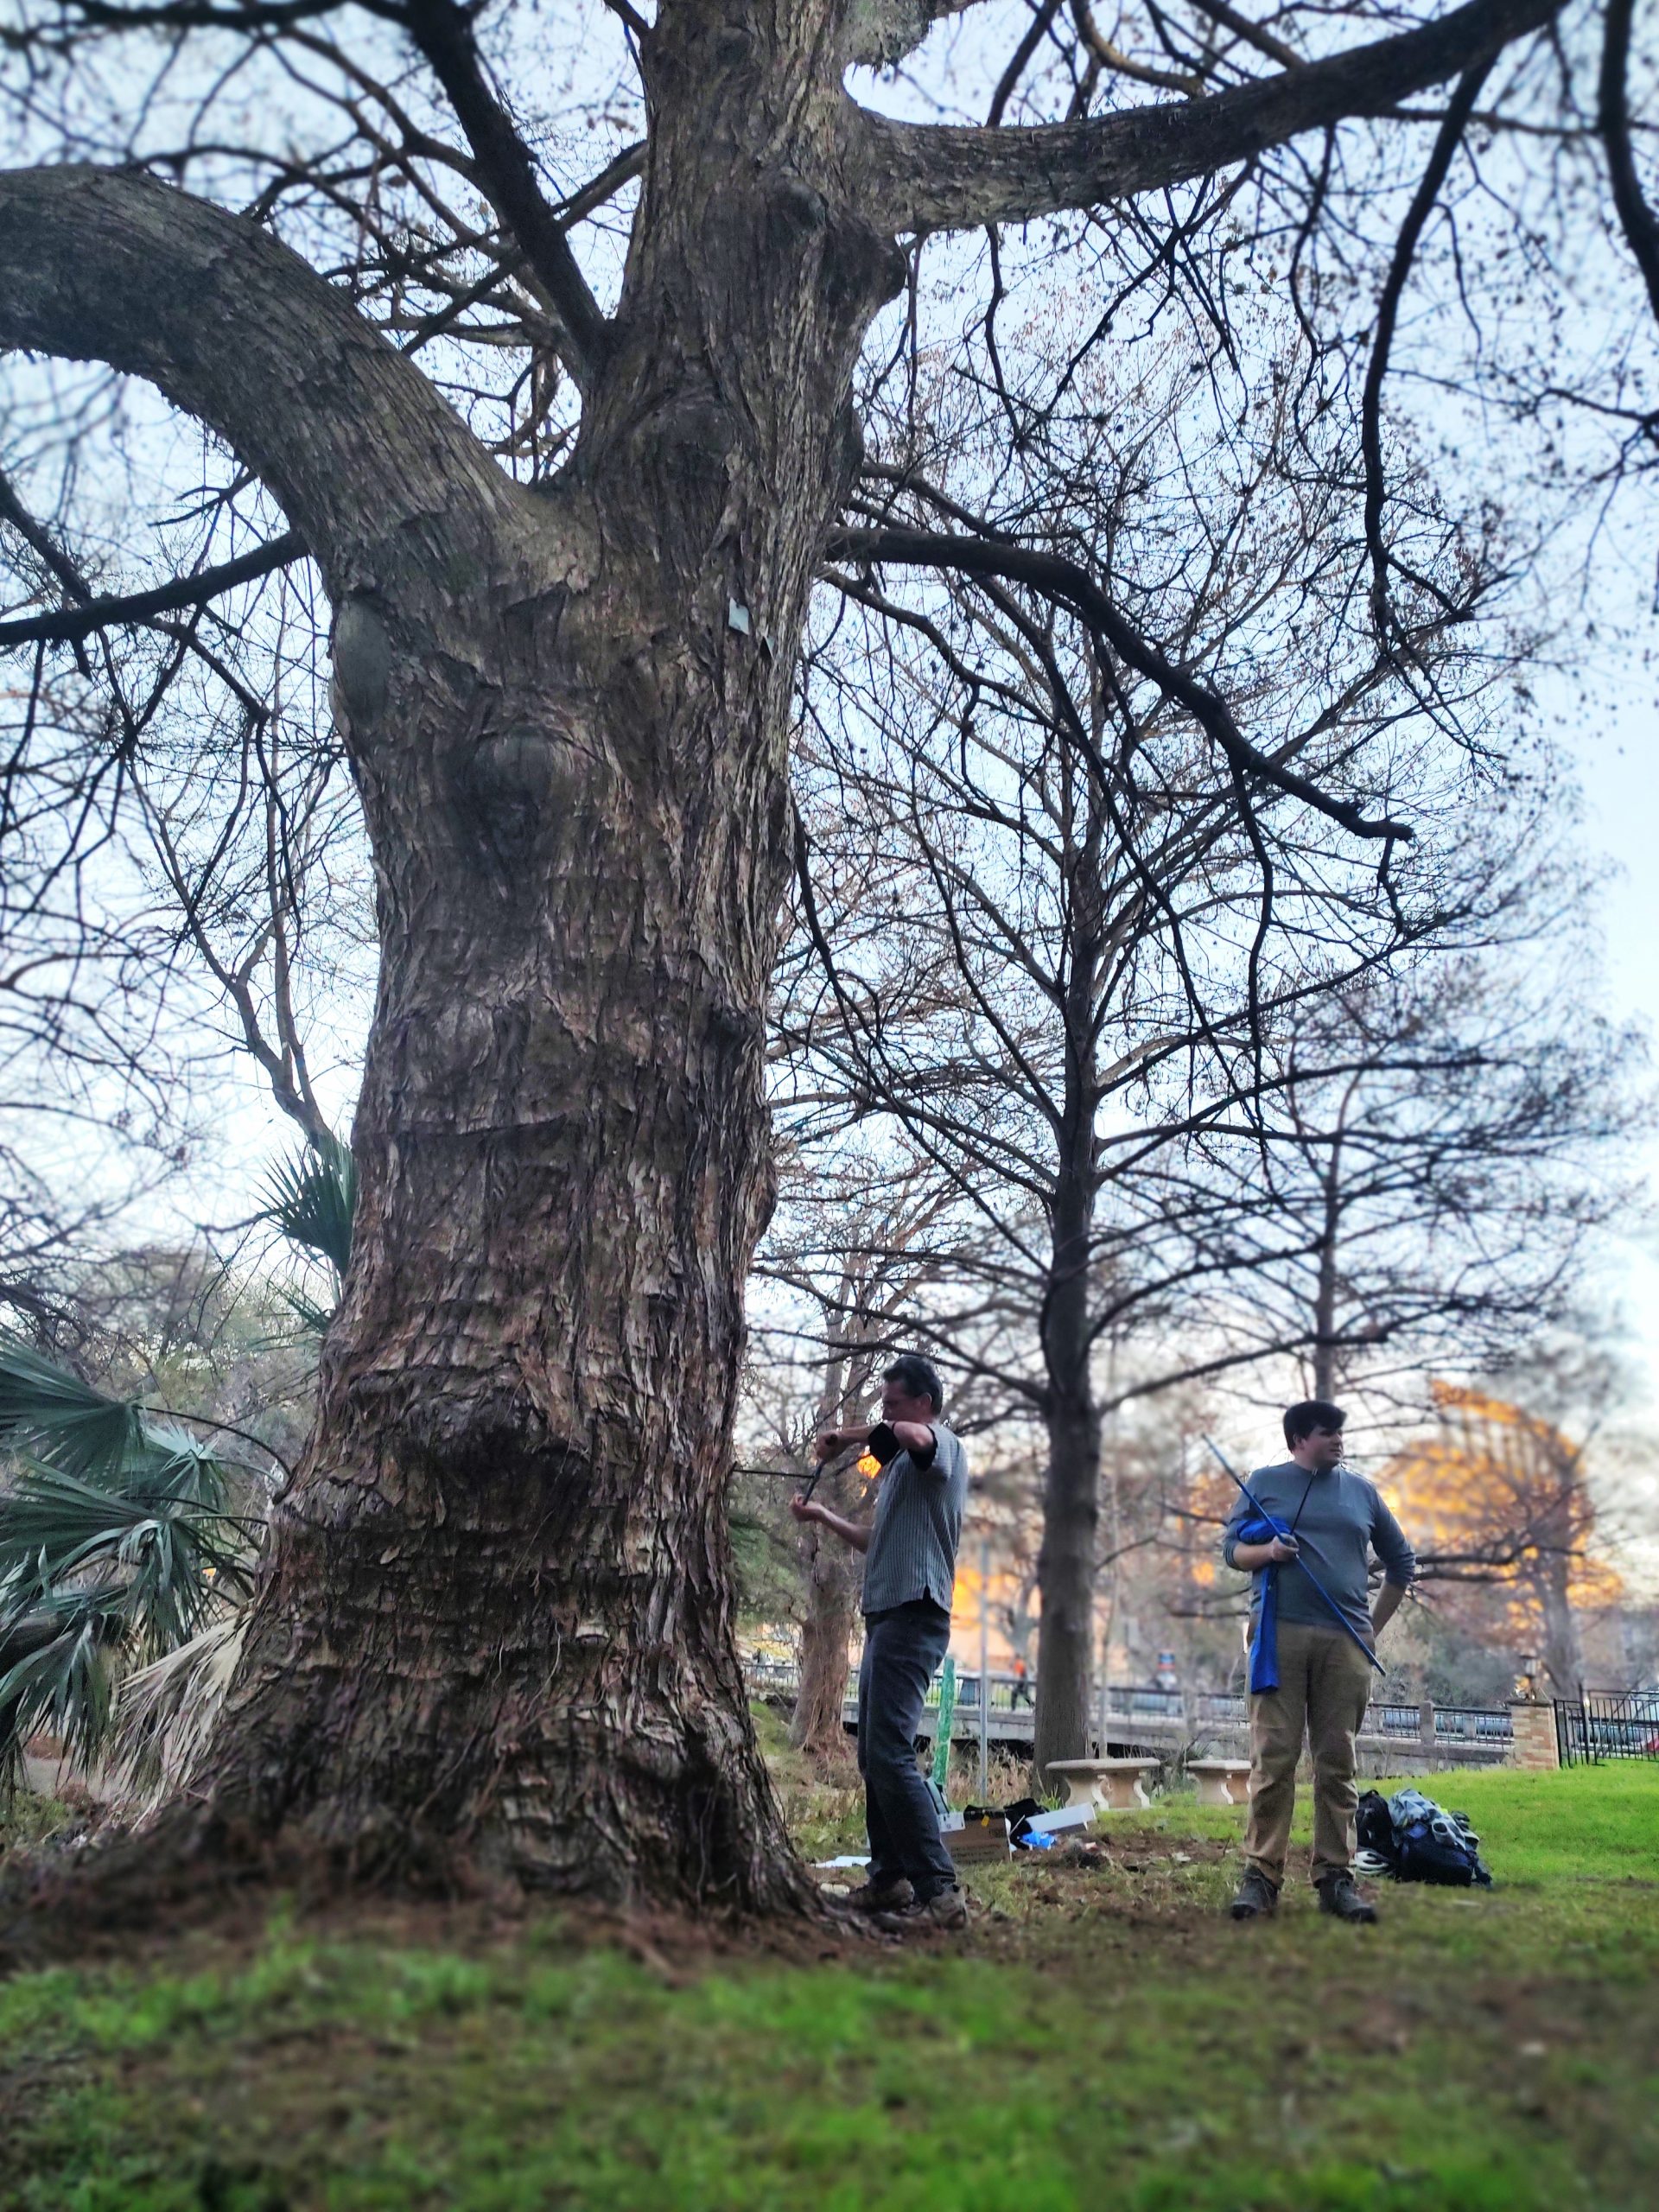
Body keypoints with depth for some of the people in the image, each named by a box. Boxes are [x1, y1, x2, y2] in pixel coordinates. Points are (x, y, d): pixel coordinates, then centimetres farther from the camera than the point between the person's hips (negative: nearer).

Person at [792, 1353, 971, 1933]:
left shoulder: (943, 1445, -5)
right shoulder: (901, 1465, 23)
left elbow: (909, 1433, -31)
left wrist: (846, 1436, -18)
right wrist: (823, 1516, 27)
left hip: (914, 1618, -10)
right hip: (885, 1617, 10)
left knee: (890, 1755, -16)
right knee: (873, 1757, 13)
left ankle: (939, 1892, -15)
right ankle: (889, 1879, 21)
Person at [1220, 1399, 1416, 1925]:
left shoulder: (1361, 1490, 16)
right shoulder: (1266, 1481, 9)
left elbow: (1401, 1561, 23)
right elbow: (1230, 1547, 9)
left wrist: (1375, 1626, 15)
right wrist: (1266, 1552, -12)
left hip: (1346, 1643, 3)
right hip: (1280, 1634, -2)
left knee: (1337, 1763, 4)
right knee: (1273, 1758, -5)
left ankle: (1336, 1877, 10)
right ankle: (1261, 1876, -1)